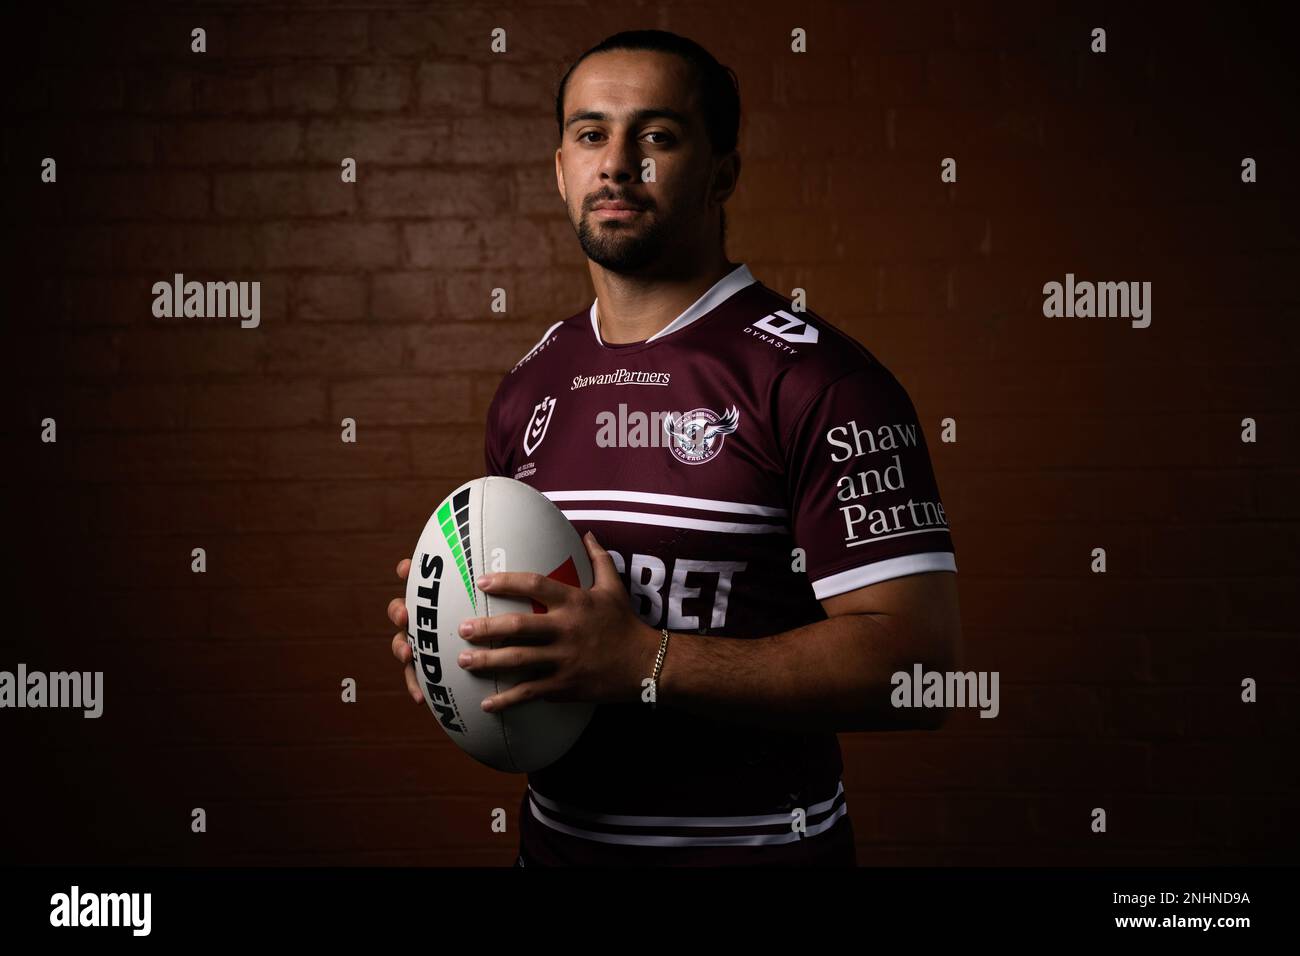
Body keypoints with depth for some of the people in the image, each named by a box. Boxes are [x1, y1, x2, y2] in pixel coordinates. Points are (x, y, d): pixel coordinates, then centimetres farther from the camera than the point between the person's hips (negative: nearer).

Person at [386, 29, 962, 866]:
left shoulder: (818, 379, -16)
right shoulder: (530, 388, 5)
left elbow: (917, 661, -22)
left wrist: (641, 662, -27)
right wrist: (451, 632, -4)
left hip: (757, 844, -5)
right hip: (554, 837, 6)